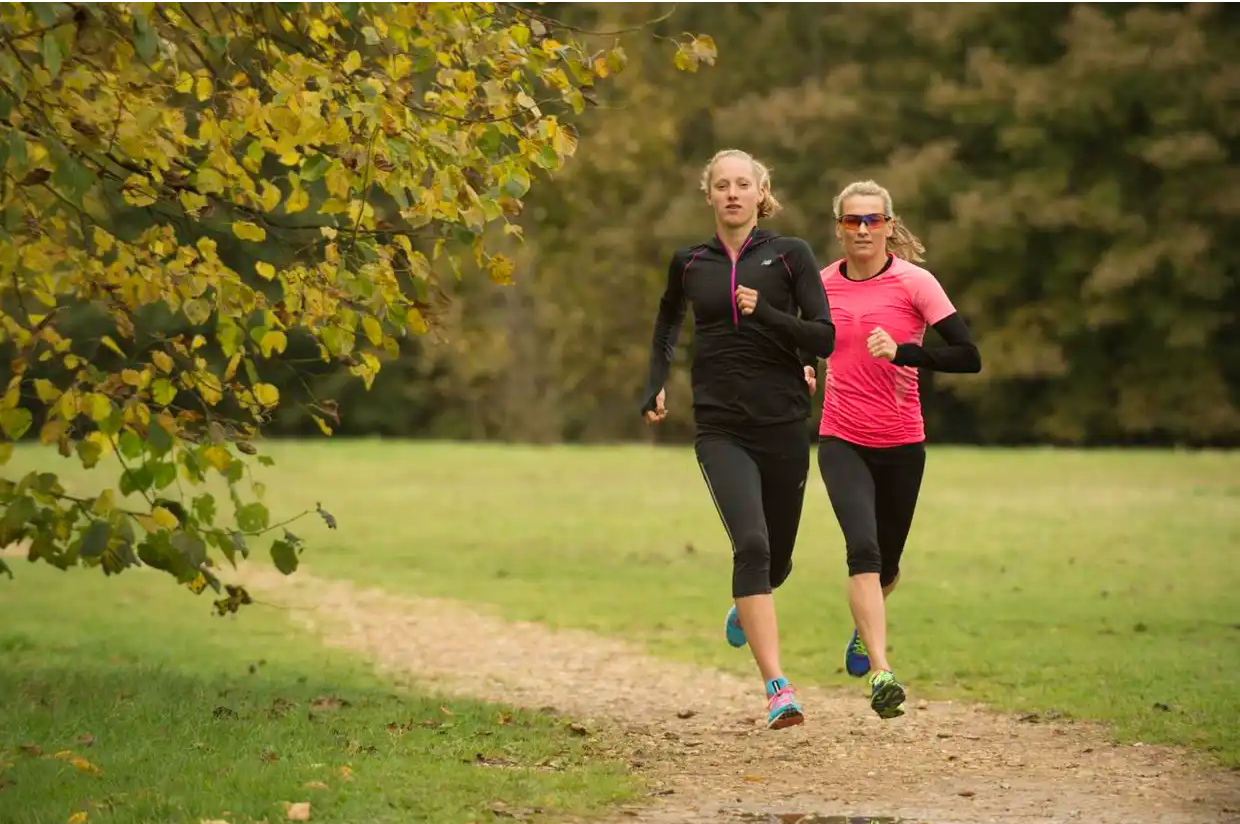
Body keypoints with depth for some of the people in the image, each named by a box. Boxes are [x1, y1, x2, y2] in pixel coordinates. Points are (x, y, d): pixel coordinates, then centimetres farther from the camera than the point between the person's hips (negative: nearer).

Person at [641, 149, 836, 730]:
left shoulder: (789, 256, 1)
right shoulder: (690, 264, 8)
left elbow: (824, 338, -5)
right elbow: (668, 321, 30)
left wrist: (764, 313, -18)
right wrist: (655, 385, 21)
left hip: (784, 425, 1)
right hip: (720, 428, -1)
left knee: (777, 559, 12)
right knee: (751, 544, -21)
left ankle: (746, 607, 51)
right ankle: (777, 687, -26)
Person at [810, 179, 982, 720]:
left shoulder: (914, 283, -9)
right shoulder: (822, 285, 1)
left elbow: (968, 357, -14)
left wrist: (901, 352, -24)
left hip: (901, 443, 0)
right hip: (841, 442, 0)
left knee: (886, 563, 14)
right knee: (863, 548, -22)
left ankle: (863, 628, 50)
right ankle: (881, 674, -29)